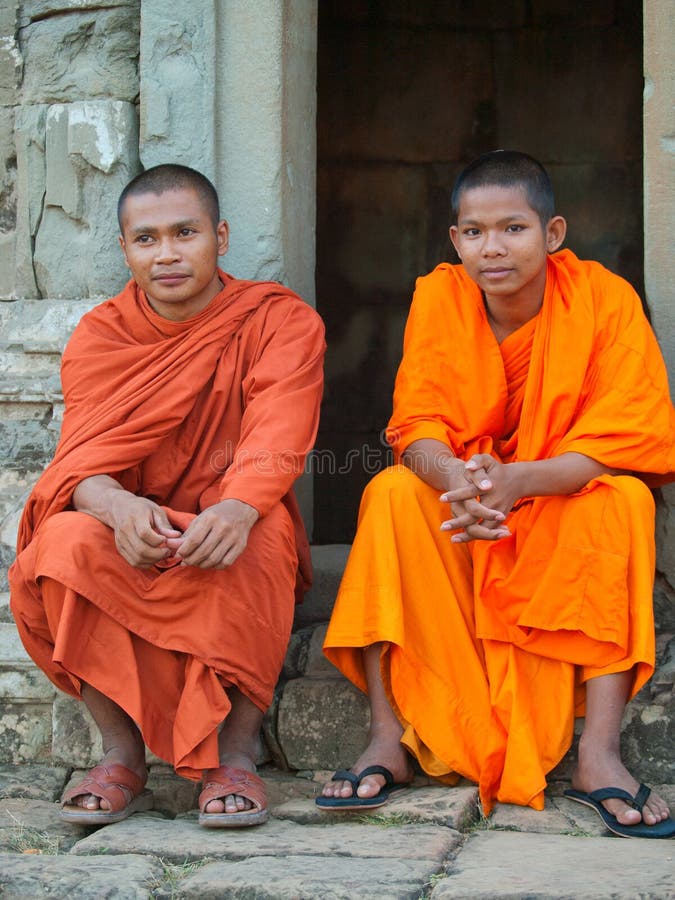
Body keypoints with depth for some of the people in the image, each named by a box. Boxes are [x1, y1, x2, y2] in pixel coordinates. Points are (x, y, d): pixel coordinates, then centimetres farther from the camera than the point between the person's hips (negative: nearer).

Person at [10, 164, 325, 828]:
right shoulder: (99, 335, 4)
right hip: (132, 532, 2)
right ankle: (121, 752, -21)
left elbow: (275, 444, -17)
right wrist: (118, 507, -35)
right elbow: (83, 460, -10)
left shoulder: (280, 321, -2)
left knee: (252, 546, -36)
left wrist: (237, 510, -41)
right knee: (65, 541, -30)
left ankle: (236, 754, -27)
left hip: (233, 530, -2)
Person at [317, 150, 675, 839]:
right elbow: (418, 426, -14)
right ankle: (388, 736, -28)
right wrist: (457, 478, -40)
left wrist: (518, 481, -41)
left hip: (569, 514, -1)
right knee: (392, 493, -26)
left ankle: (599, 754, -34)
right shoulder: (438, 297, -8)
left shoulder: (604, 298, -14)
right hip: (461, 524, 1)